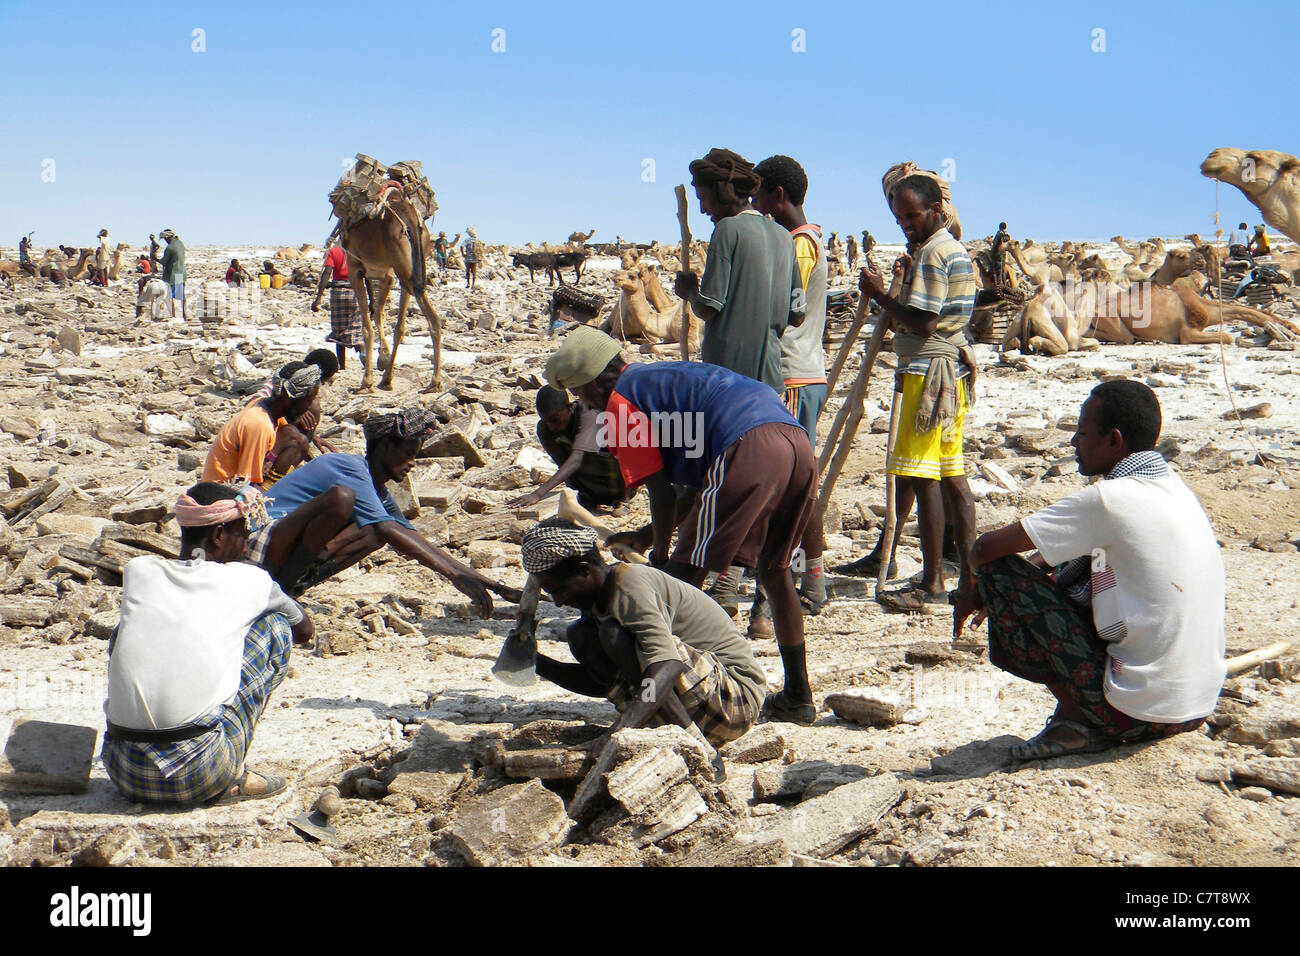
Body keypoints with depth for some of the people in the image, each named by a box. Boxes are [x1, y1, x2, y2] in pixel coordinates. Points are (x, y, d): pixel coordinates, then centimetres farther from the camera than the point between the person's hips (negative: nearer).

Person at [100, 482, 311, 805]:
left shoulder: (136, 571, 12)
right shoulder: (250, 581, 5)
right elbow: (304, 631, 27)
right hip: (200, 778, -4)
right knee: (276, 626, 14)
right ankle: (233, 777, 10)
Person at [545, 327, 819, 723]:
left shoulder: (622, 400, 10)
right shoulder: (666, 377, 37)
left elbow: (661, 491, 6)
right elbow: (698, 484, 36)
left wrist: (660, 557, 18)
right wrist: (648, 535, 39)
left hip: (748, 449, -9)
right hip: (799, 443, 9)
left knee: (685, 576, 0)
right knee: (773, 570, 24)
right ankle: (798, 697, 28)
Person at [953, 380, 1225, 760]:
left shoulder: (1110, 500, -16)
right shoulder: (1175, 489, 11)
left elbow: (987, 549, -11)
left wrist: (978, 576, 12)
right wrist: (982, 591, 17)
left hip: (1135, 711, -8)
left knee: (1001, 573, -6)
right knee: (1080, 568, 24)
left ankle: (1077, 721, -3)